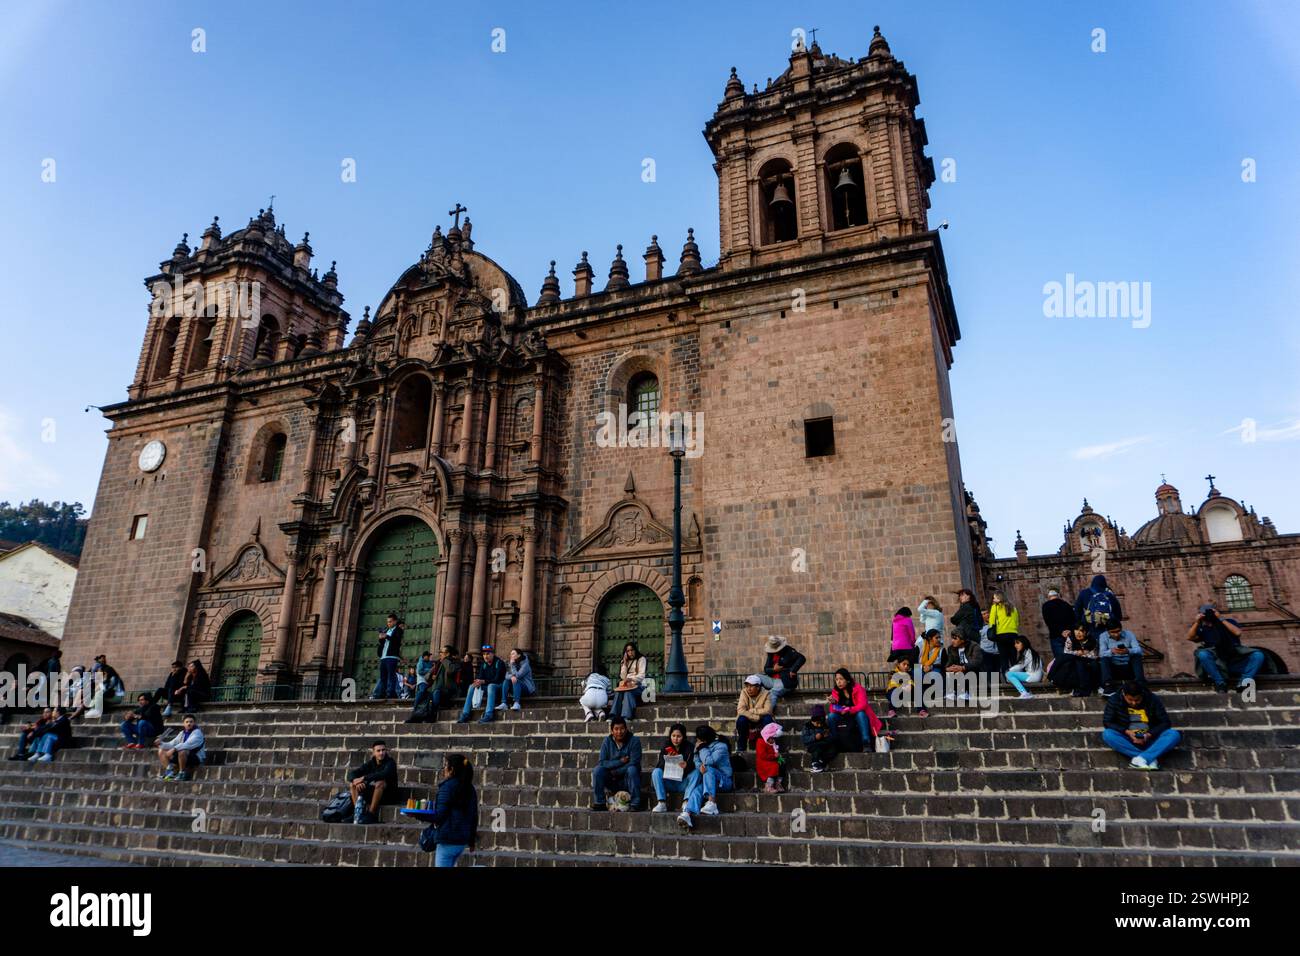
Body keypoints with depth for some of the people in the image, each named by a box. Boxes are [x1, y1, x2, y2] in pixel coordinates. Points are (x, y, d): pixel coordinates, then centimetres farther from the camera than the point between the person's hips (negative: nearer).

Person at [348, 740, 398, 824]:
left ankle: (371, 814, -30)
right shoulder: (370, 763, 4)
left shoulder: (390, 762, -10)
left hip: (388, 795, -5)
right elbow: (352, 774, -4)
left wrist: (364, 778, -34)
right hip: (371, 794, 5)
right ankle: (357, 811, -18)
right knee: (352, 783, -9)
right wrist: (355, 780, -27)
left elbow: (384, 774, -32)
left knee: (380, 782, -35)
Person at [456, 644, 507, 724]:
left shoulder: (499, 663, -11)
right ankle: (465, 715, -20)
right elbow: (480, 676, 1)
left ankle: (489, 715, -48)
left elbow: (497, 679, -20)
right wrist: (478, 682, -23)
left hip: (498, 686, -7)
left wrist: (483, 681, -31)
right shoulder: (483, 664, 10)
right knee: (472, 686, -12)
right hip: (487, 686, 7)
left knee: (491, 686, -37)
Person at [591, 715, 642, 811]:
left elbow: (634, 763, -17)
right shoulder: (607, 741, 0)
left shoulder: (634, 741, -8)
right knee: (598, 769, -22)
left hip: (628, 780, -2)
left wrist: (616, 772, -18)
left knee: (632, 769, -32)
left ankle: (636, 804, -26)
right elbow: (602, 763, -10)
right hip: (612, 781, 2)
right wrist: (620, 762, -20)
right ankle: (599, 803, -15)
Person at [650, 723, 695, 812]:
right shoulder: (666, 746, 0)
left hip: (683, 784, -2)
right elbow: (660, 766, -8)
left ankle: (686, 802, -34)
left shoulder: (689, 747, -6)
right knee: (656, 772, -22)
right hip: (668, 783, 2)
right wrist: (668, 759, -27)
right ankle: (662, 803, -29)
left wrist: (687, 765, -37)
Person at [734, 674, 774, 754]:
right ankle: (741, 748, -15)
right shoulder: (744, 692, -11)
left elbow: (767, 710, -23)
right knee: (741, 719, -32)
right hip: (748, 720, 0)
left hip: (762, 720, 0)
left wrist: (751, 711, -23)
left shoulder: (766, 694, -11)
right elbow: (740, 710, -22)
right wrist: (756, 717, -28)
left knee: (768, 718, -32)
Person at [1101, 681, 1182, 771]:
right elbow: (1107, 722, -6)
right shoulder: (1115, 700, -5)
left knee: (1175, 734, -26)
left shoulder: (1152, 700, -3)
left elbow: (1165, 723, -4)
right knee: (1107, 734, -32)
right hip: (1127, 740, -1)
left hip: (1149, 739, 1)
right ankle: (1150, 758, -34)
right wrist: (1127, 732, -21)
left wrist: (1149, 735, -20)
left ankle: (1141, 758, -40)